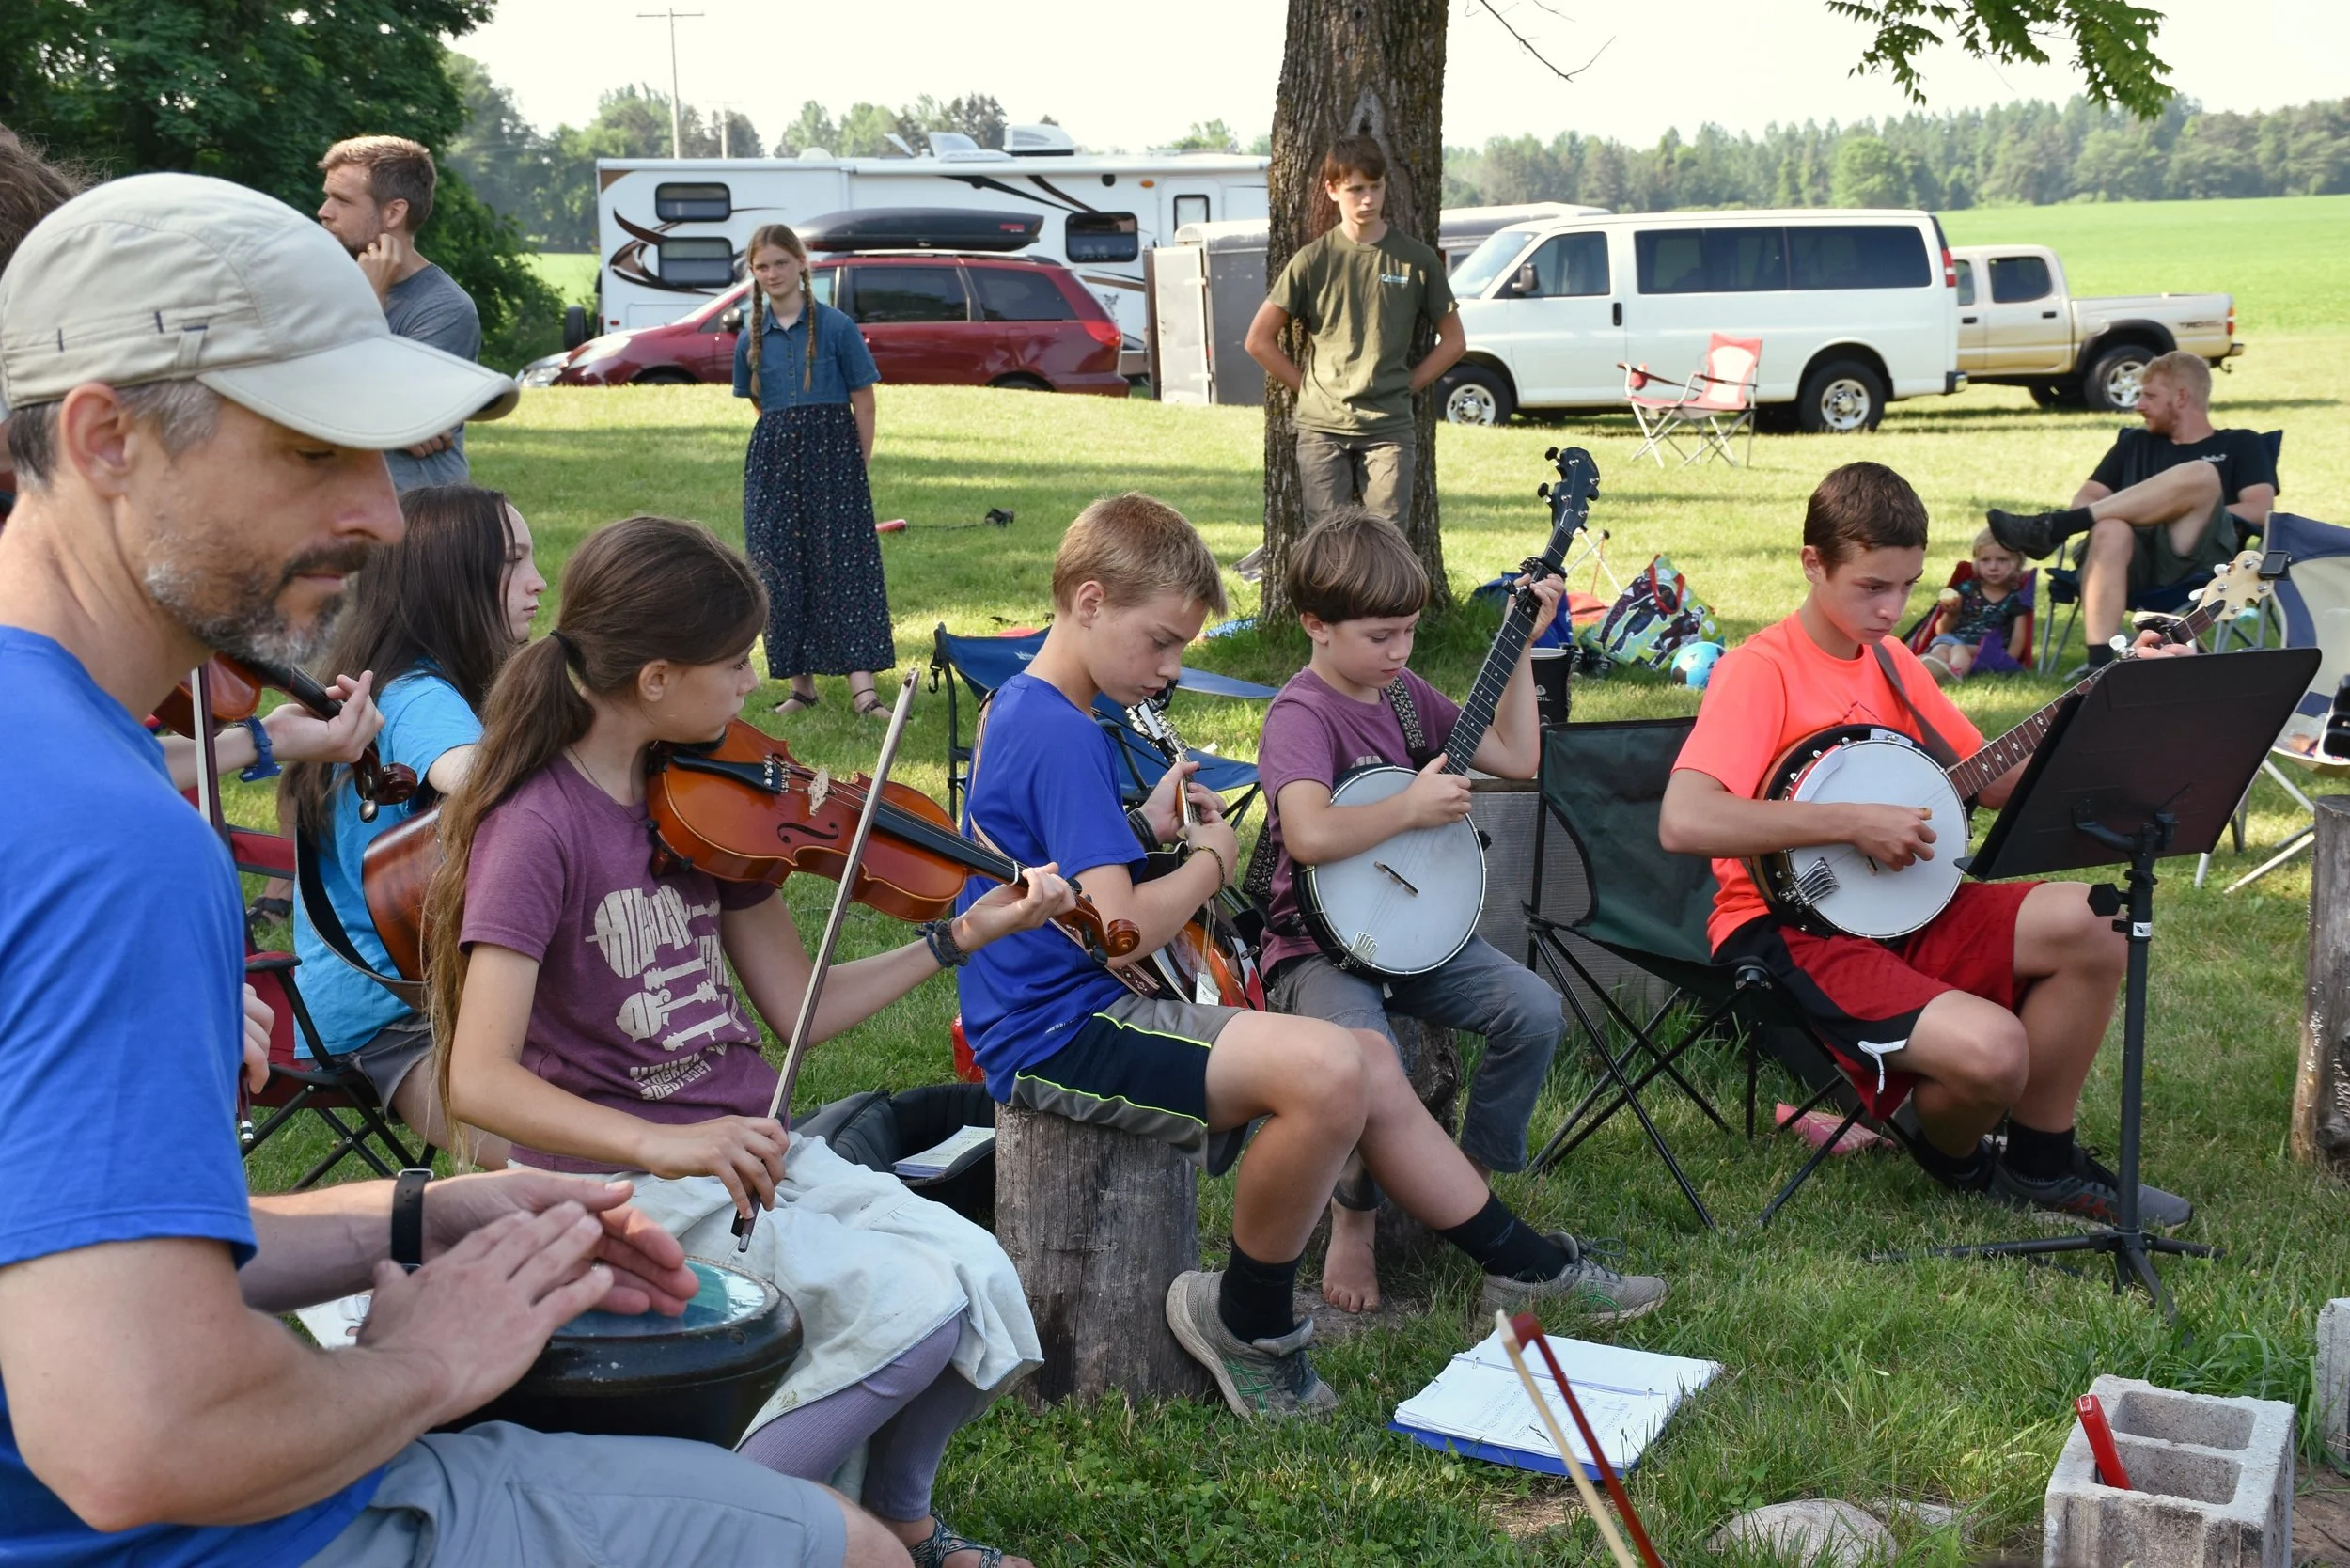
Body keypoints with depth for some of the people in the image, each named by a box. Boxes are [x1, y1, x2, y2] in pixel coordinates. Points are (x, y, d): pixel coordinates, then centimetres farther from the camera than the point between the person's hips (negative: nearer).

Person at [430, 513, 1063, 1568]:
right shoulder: (540, 825, -17)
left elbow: (801, 1009, 9)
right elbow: (479, 1080, -26)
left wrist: (963, 934, 3)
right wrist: (662, 1144, -39)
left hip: (745, 1151, 7)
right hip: (629, 1188, -7)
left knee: (977, 1276, -12)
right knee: (913, 1309, -21)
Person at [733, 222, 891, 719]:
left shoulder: (835, 326, -4)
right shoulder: (751, 336, 7)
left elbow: (863, 399, -1)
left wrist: (860, 464, -2)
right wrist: (787, 437, 11)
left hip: (833, 453, -4)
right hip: (773, 456, 4)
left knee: (844, 562, -8)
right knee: (780, 566, 3)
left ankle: (862, 687, -14)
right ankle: (800, 684, 13)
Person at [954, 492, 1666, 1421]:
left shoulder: (1021, 709, 13)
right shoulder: (1063, 735, -20)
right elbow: (1121, 927, -26)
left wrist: (1144, 827, 11)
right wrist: (1210, 863, -7)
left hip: (1094, 1007, 11)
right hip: (1060, 1037, -11)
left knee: (1370, 1061, 11)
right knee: (1329, 1067, -29)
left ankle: (1526, 1269, 23)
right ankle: (1246, 1324, -7)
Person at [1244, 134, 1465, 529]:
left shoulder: (1417, 259, 5)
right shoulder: (1314, 259, 4)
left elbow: (1453, 340, 12)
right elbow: (1259, 340, 6)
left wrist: (1406, 385, 3)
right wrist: (1308, 388, 2)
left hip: (1389, 428, 0)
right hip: (1322, 427, 0)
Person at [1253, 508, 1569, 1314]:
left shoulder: (1406, 695, 11)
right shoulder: (1302, 713, -14)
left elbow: (1517, 757, 16)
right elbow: (1310, 834, -32)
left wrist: (1522, 646, 13)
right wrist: (1413, 806, -21)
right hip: (1321, 945, -7)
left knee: (1535, 1010, -16)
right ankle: (1354, 1223, -4)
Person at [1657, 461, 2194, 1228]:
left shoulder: (1892, 662, 11)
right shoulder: (1760, 670, -14)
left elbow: (1995, 780, 15)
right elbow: (1683, 822, -29)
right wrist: (1853, 823, -25)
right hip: (1792, 928, -8)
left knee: (2093, 926, -11)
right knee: (1991, 1050, -28)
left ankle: (2039, 1163, 7)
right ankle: (1951, 1154, 11)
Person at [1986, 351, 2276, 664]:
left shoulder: (2241, 445, 22)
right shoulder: (2136, 443, 32)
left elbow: (2260, 510, 5)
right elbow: (2086, 497, 19)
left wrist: (2200, 514, -4)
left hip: (2198, 558, -2)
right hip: (2136, 559, 2)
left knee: (2202, 475, -31)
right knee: (2110, 529, -36)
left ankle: (2053, 526, -32)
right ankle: (2100, 665, -47)